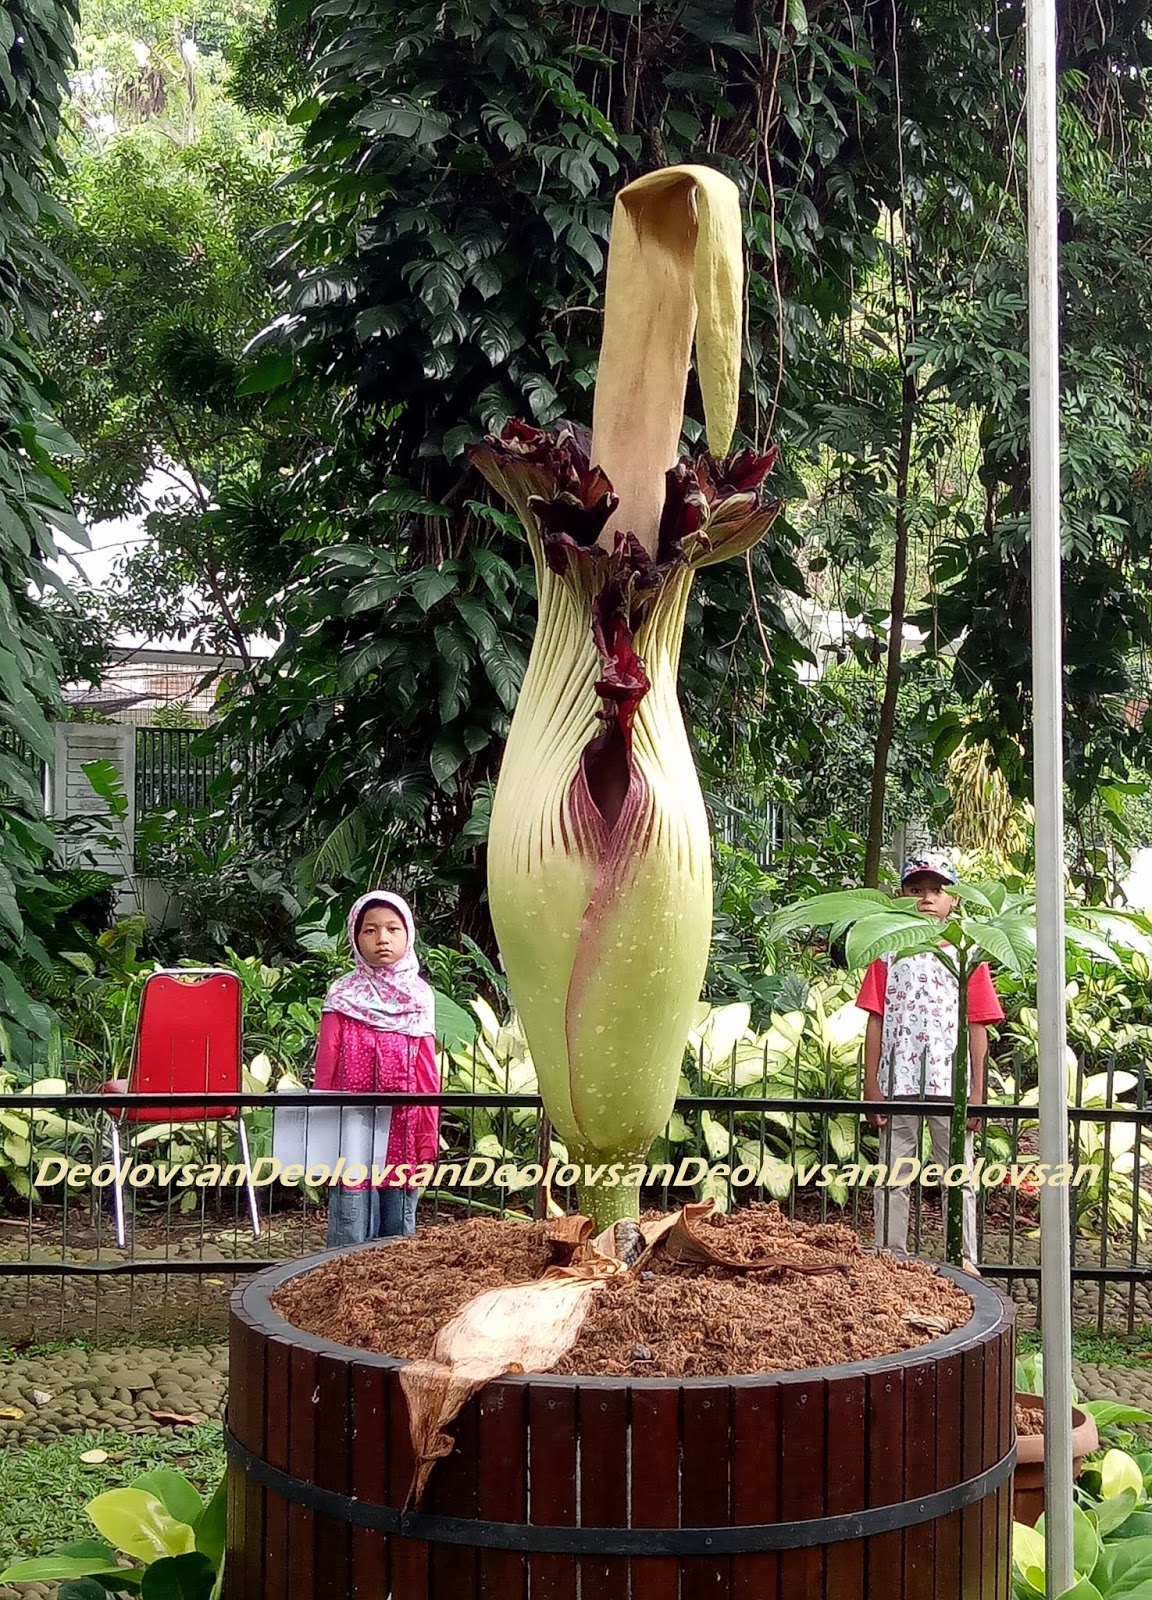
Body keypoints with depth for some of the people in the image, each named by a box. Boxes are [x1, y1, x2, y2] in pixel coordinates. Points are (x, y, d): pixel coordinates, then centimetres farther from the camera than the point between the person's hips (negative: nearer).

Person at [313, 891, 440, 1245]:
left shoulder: (419, 997, 6)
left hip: (403, 1132, 3)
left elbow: (428, 1073, 7)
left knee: (399, 1228, 9)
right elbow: (325, 1068, 1)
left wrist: (429, 1136, 5)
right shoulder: (343, 996, -1)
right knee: (352, 1232, 0)